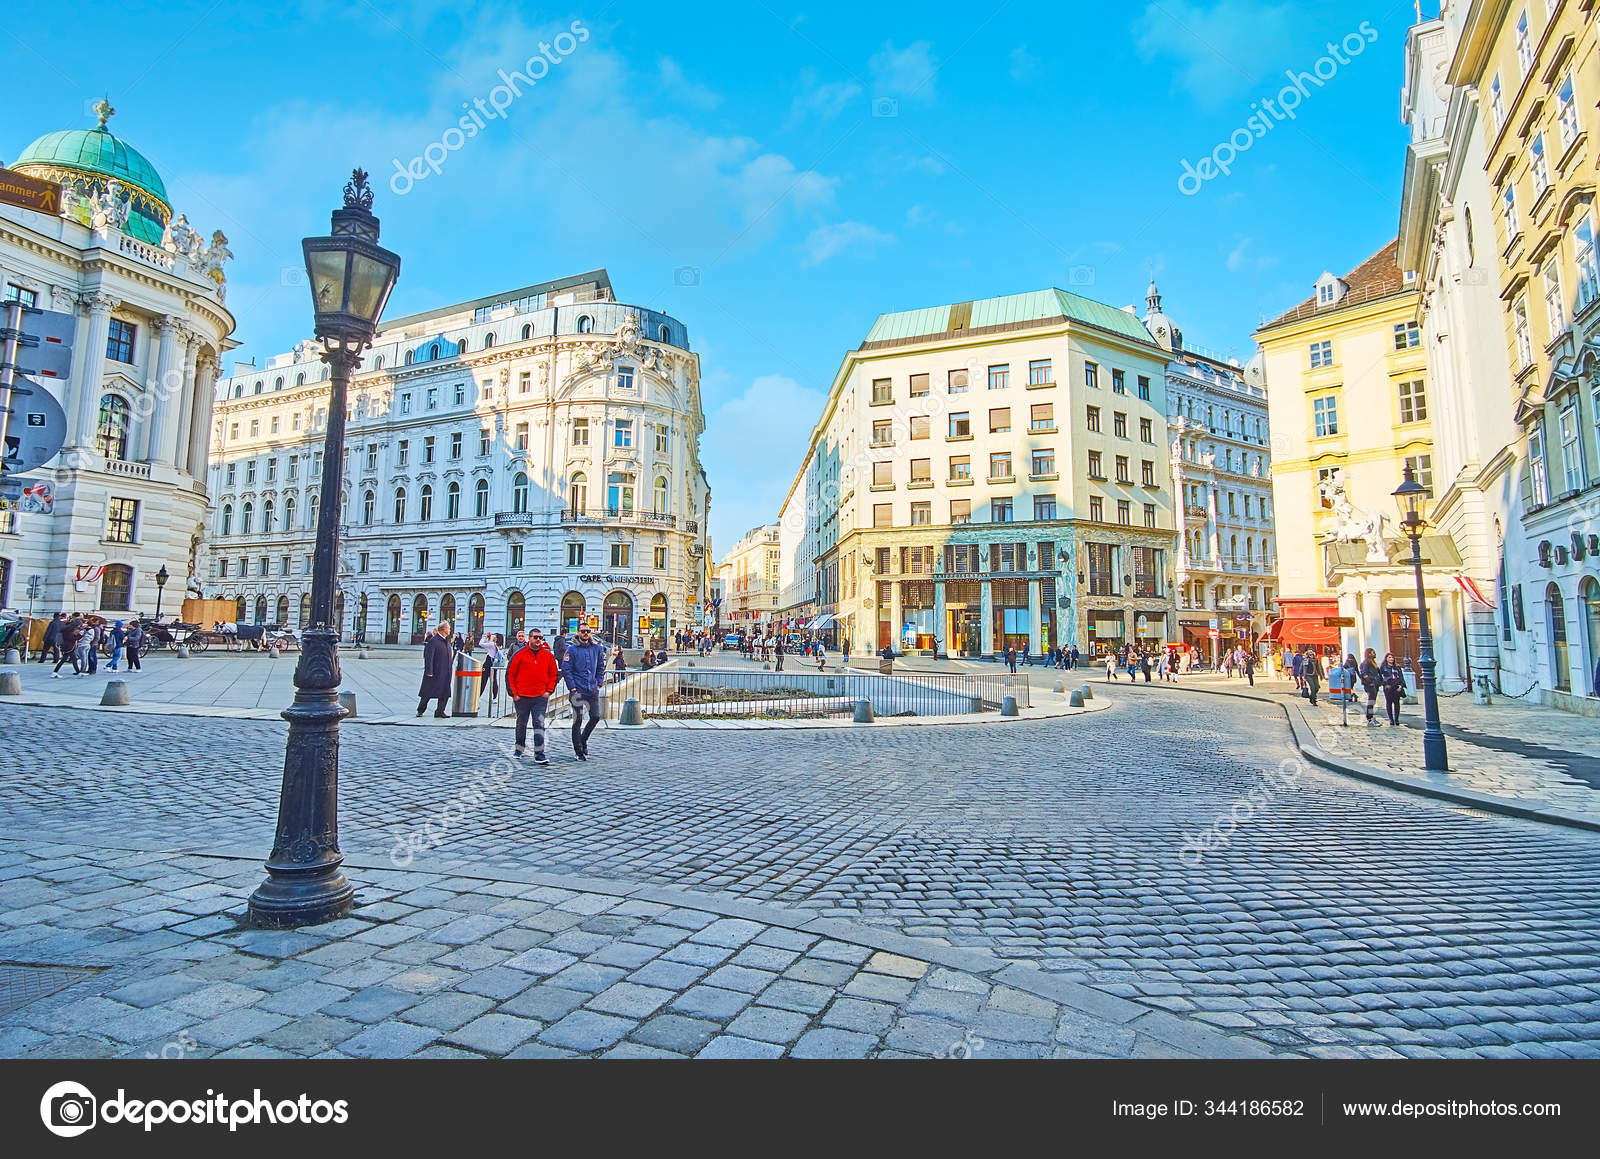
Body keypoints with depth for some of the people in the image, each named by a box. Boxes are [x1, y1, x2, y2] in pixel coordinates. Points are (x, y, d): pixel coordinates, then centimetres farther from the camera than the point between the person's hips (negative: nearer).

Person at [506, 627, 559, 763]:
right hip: (522, 696, 0)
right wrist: (513, 693, -4)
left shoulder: (548, 655, 3)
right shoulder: (520, 654, -3)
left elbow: (554, 674, 11)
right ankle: (519, 747, 37)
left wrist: (549, 690, 1)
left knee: (539, 724, -8)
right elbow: (510, 674, 0)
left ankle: (539, 755, -10)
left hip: (541, 697, 0)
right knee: (521, 724, 15)